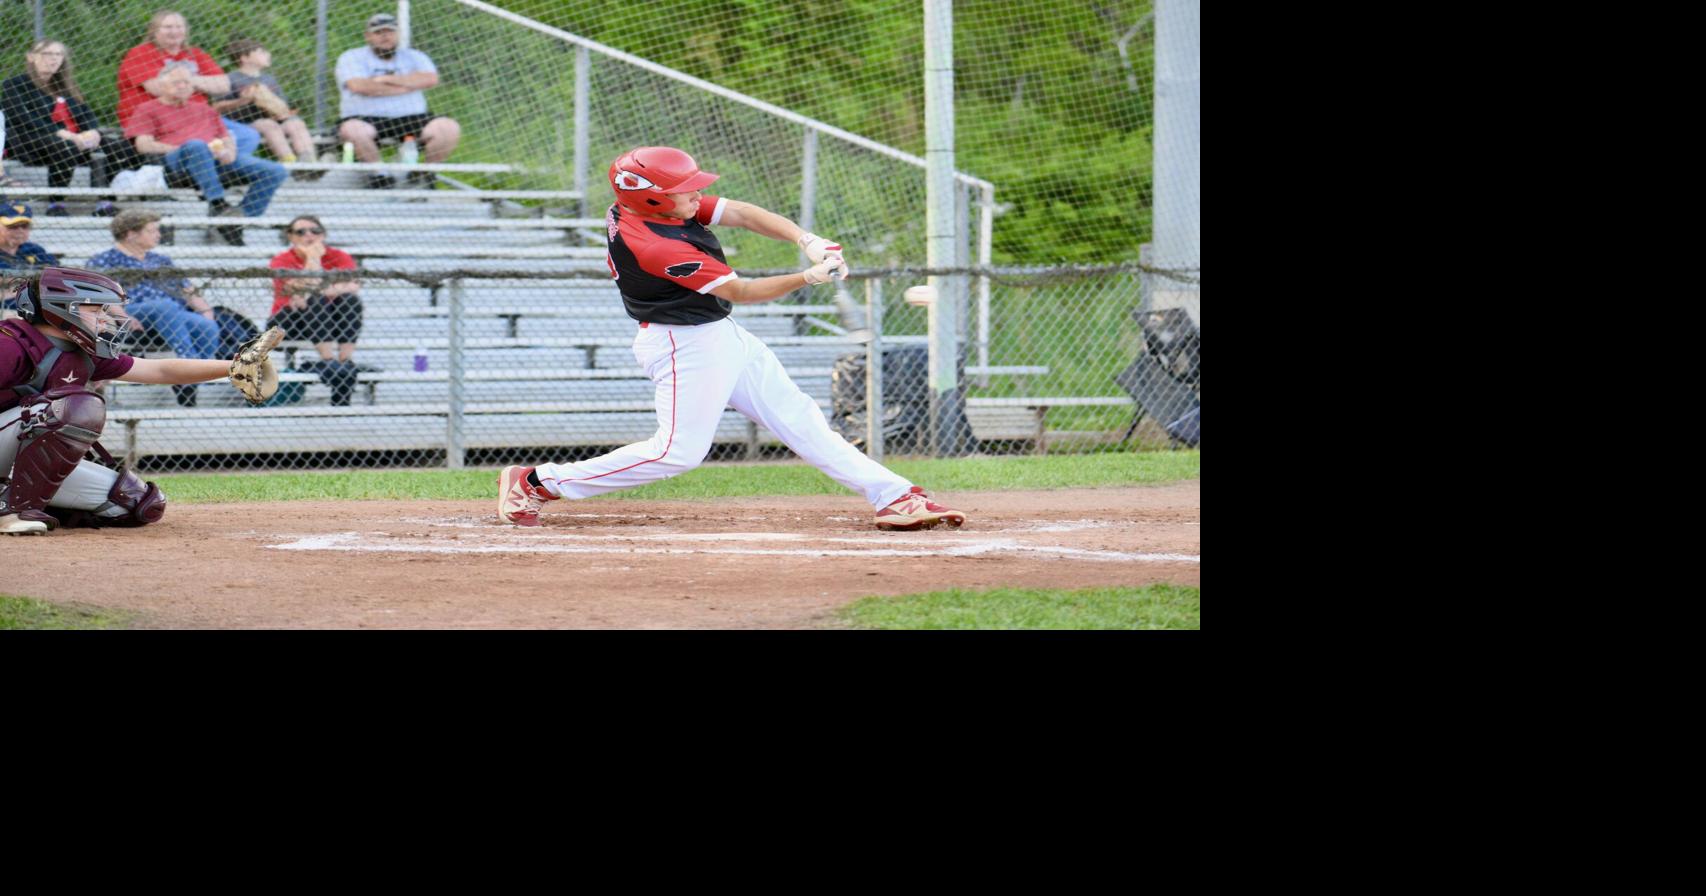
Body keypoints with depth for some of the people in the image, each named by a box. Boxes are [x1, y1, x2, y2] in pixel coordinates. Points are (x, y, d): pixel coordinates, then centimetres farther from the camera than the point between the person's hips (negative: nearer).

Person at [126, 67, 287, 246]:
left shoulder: (205, 111, 36)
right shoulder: (149, 109, 19)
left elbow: (227, 139, 28)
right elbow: (144, 145, 3)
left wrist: (229, 151, 0)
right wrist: (185, 148, -10)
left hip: (218, 158, 5)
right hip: (174, 161, -5)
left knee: (275, 171, -15)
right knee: (196, 146, -44)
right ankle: (217, 204, -48)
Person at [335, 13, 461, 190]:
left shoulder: (414, 57, 17)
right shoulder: (352, 58, 8)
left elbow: (431, 79, -4)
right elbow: (359, 86, -13)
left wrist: (389, 79, -7)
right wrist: (406, 86, -6)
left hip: (411, 119, 2)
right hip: (366, 119, -2)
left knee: (449, 128, -22)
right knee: (353, 130, -38)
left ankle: (426, 173, -2)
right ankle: (378, 174, -15)